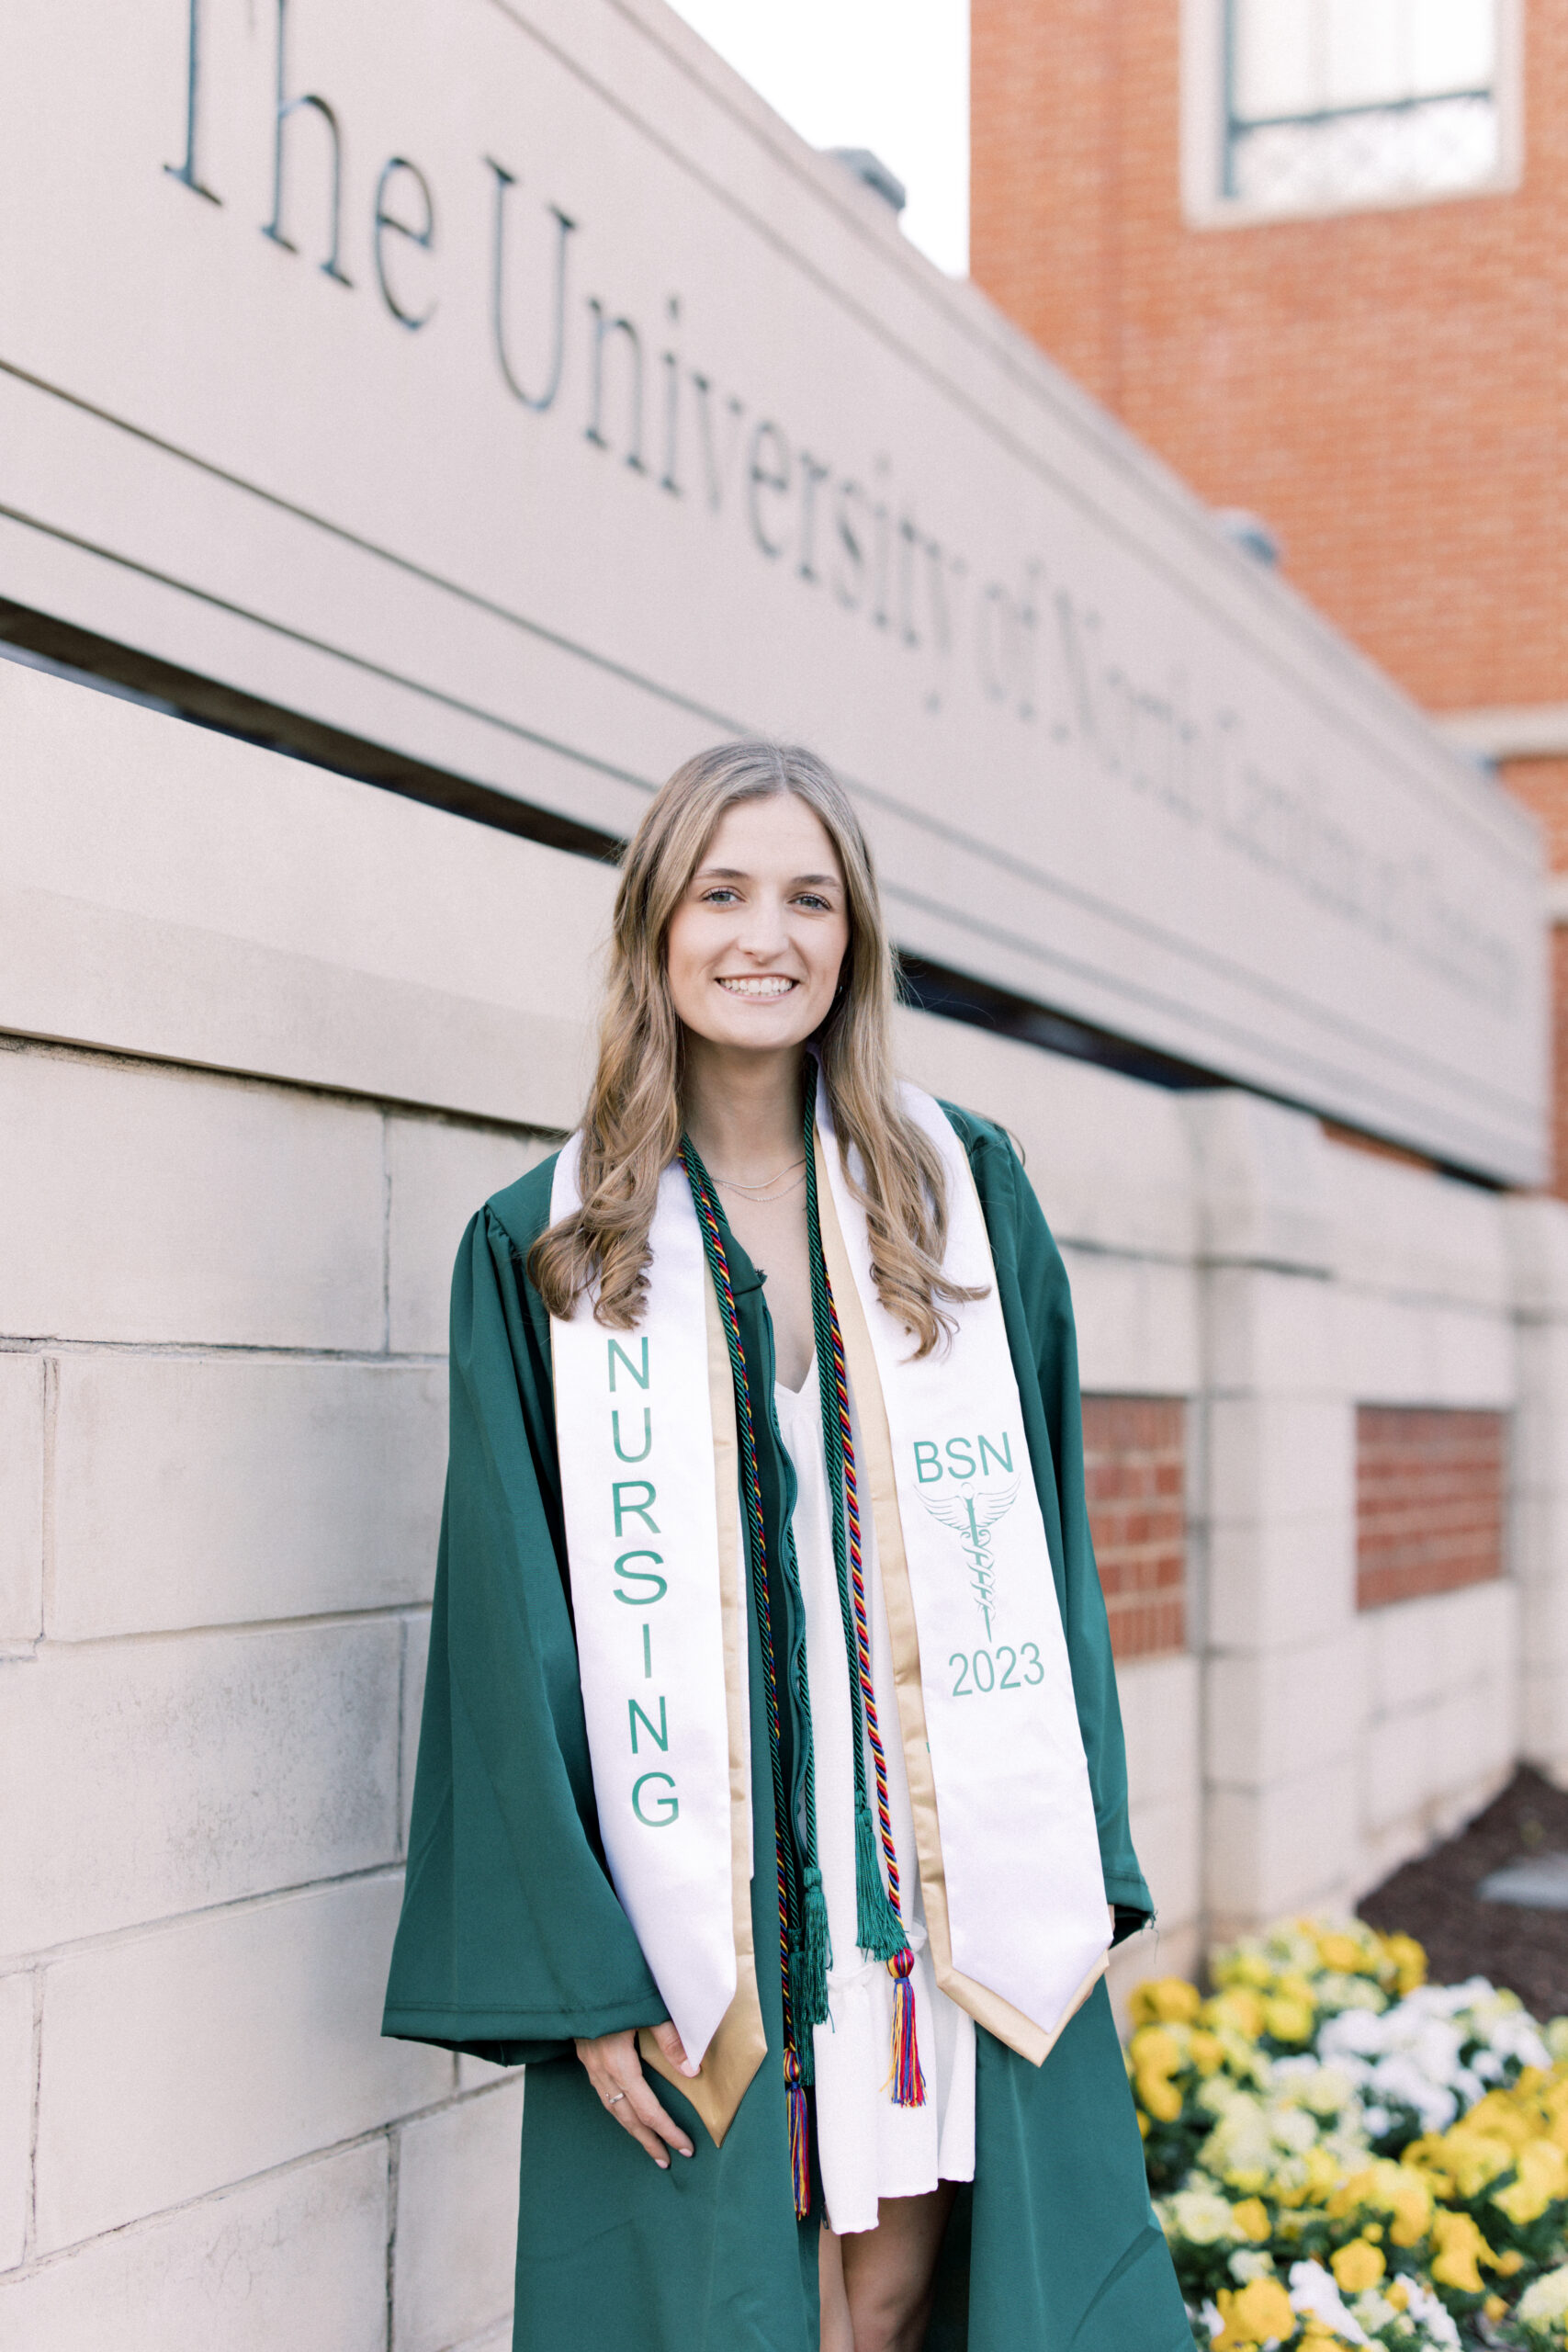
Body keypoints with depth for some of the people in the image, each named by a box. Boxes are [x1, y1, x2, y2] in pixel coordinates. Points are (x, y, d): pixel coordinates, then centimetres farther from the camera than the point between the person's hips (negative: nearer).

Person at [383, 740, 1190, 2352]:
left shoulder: (963, 1193, 6)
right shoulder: (542, 1252, 0)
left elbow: (1048, 1527, 7)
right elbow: (512, 1623, -2)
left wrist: (1078, 1862, 1)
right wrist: (579, 1967, -8)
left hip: (953, 1871, 2)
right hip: (692, 1892, -1)